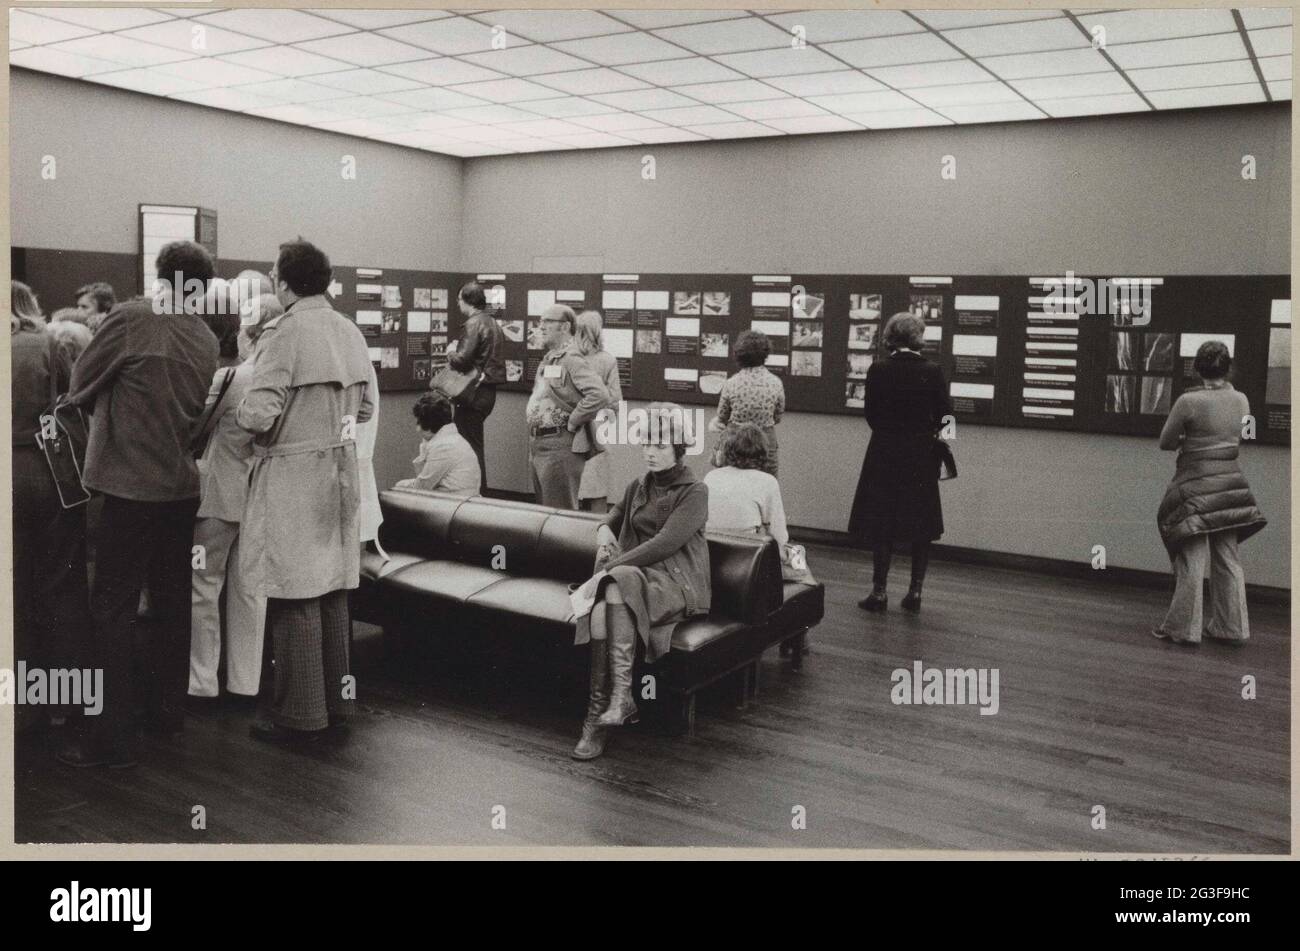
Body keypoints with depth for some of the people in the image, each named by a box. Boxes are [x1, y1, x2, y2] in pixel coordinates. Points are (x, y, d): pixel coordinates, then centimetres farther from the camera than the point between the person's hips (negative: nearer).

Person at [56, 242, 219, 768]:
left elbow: (80, 387, -2)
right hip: (182, 485, 6)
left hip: (130, 484, -5)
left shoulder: (131, 317, -11)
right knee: (172, 600, 15)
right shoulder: (207, 341, 4)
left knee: (113, 609, 0)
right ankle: (167, 710, 26)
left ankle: (111, 737, 2)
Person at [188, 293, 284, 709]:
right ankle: (246, 683, 17)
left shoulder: (227, 378, -15)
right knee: (249, 588, 11)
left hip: (221, 495, -5)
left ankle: (201, 685, 11)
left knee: (204, 587, 7)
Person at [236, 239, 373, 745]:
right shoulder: (350, 332, 8)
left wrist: (240, 411, 1)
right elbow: (365, 406, 14)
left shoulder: (284, 333, -14)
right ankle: (336, 699, 26)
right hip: (340, 471, 7)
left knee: (295, 596, 0)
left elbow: (259, 413, -19)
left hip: (293, 476, -7)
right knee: (331, 589, 15)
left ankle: (300, 713, 8)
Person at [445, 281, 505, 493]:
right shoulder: (492, 321, 15)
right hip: (488, 390, 9)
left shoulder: (474, 323, -14)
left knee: (471, 446, -4)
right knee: (475, 445, 16)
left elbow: (462, 359, -21)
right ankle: (480, 491, 21)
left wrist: (450, 353, 0)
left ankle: (477, 494, -2)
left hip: (474, 393, -9)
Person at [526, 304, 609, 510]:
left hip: (560, 446, -10)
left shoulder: (572, 360, -15)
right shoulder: (548, 359, 15)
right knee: (542, 507, 17)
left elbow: (599, 395, -28)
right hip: (537, 445, 10)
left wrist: (573, 421, -17)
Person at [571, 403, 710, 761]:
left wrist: (609, 569, -18)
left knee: (620, 582, -37)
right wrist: (604, 531, 7)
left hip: (676, 584, -5)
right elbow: (613, 517, 34)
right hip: (632, 576, 5)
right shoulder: (637, 487, 20)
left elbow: (665, 543, -14)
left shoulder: (694, 492, -1)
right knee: (602, 609, -31)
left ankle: (620, 695, -39)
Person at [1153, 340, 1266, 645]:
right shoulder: (1241, 400, 1)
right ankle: (1231, 626, 21)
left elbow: (1165, 442, -6)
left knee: (1191, 559, 1)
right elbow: (1240, 440, 15)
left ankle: (1183, 628, 8)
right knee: (1227, 558, 13)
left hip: (1196, 486, -5)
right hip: (1231, 482, 5)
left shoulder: (1189, 401, -15)